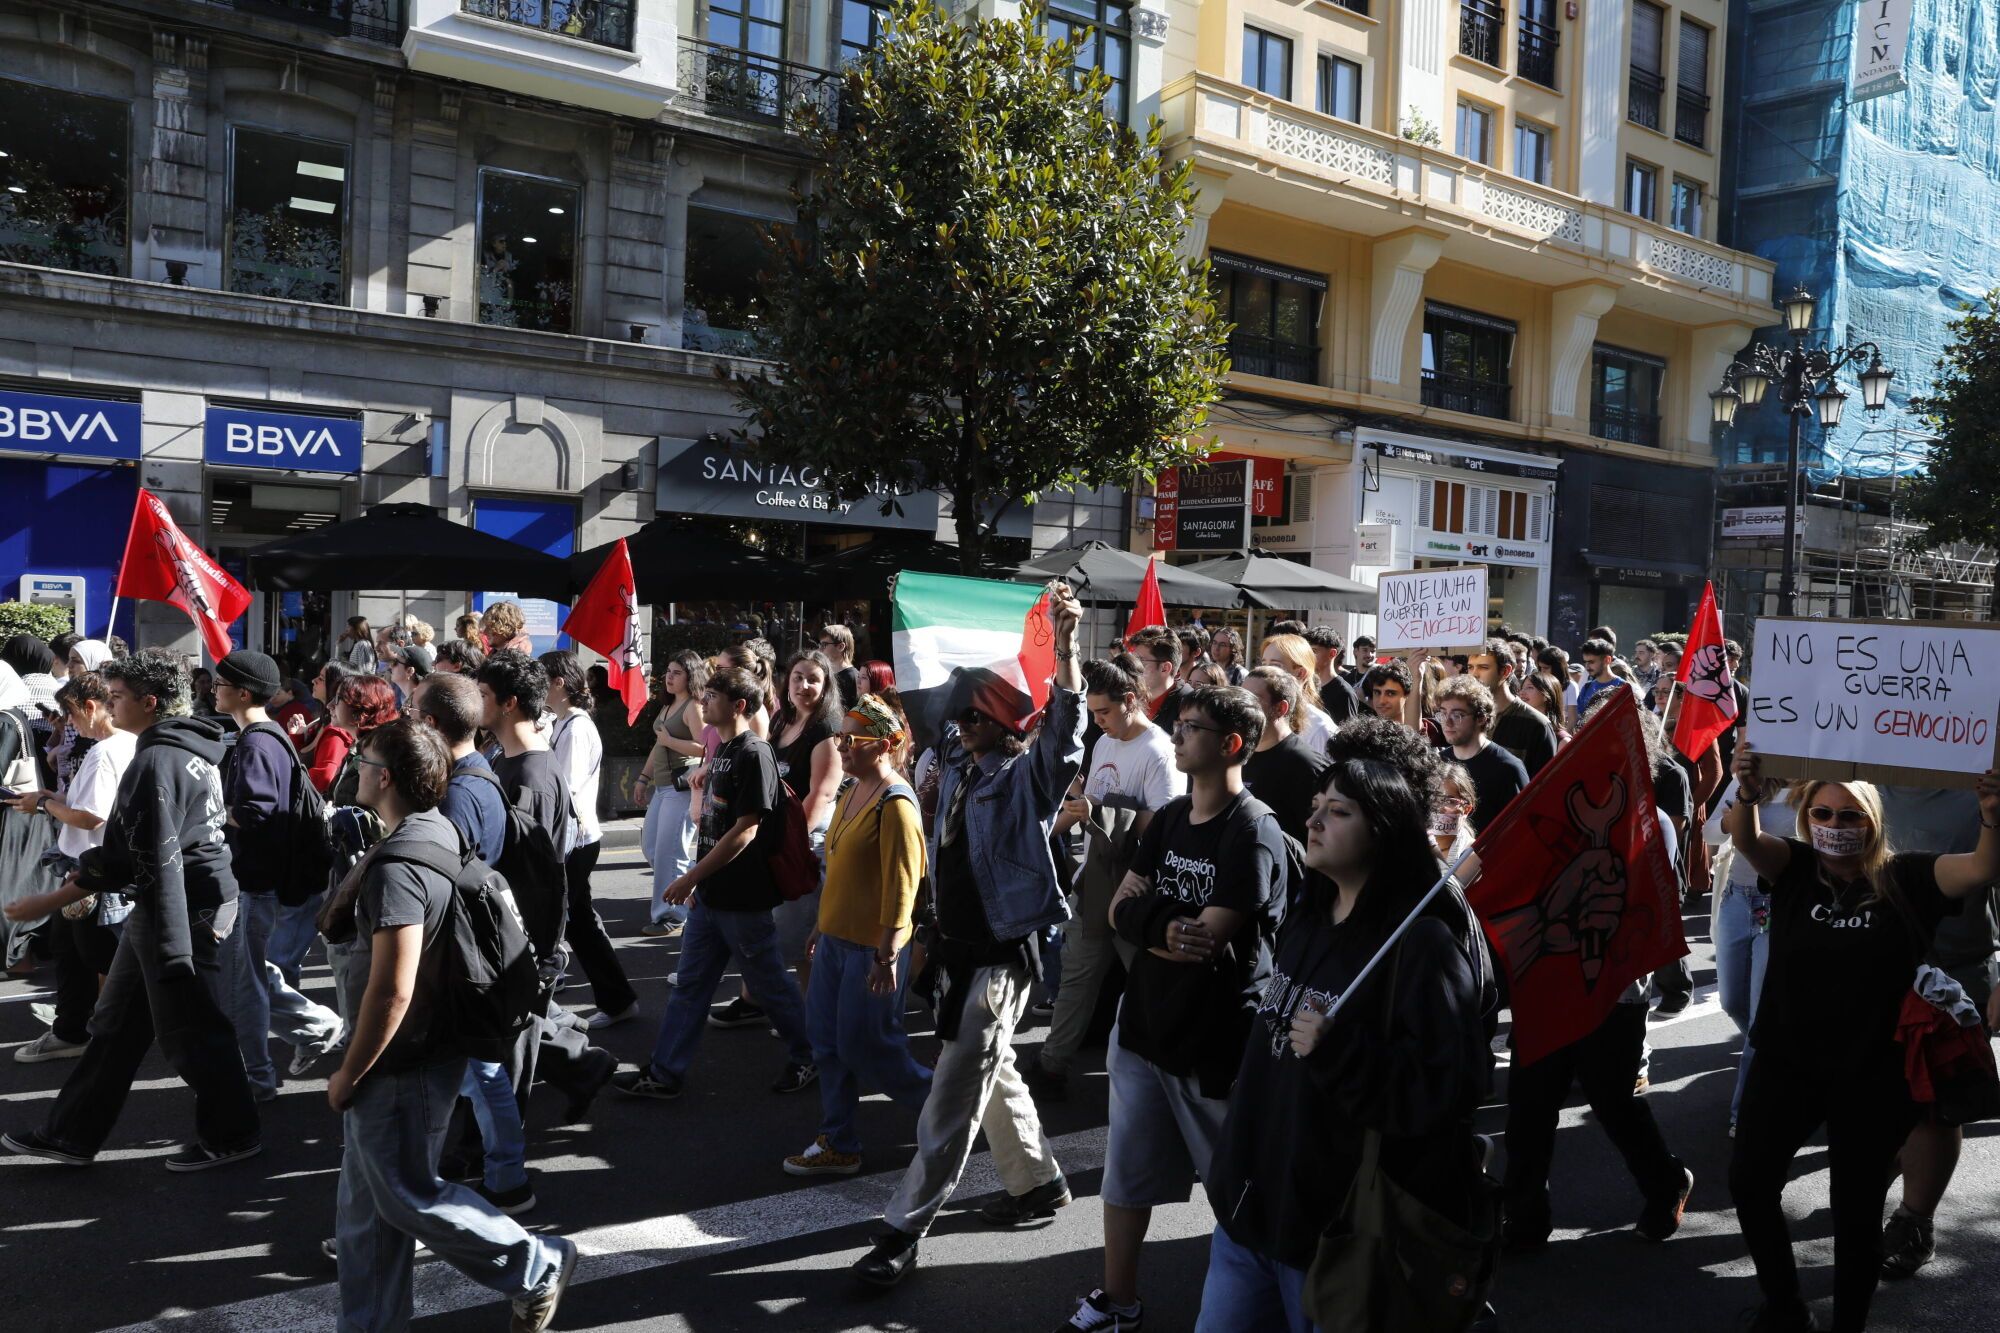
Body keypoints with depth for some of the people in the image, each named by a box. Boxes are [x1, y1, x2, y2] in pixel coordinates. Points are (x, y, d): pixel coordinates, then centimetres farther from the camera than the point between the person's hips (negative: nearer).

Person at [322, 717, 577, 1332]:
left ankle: (537, 1267, 17)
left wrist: (348, 1075, -16)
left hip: (401, 1068, -10)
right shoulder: (439, 836, 5)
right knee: (366, 1206, 18)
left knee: (408, 1195, 5)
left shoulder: (396, 867, -25)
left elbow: (392, 991, -28)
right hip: (433, 1047, 10)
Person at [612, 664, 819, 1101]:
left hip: (744, 899, -9)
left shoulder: (754, 754, -18)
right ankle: (663, 1074, 20)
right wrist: (698, 880, 17)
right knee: (689, 985, 12)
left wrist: (690, 878, -19)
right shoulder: (722, 749, 10)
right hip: (711, 894, 9)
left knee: (770, 984, 7)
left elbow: (745, 831, -22)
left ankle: (807, 1057, 25)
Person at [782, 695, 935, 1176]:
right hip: (835, 938, 9)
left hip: (871, 947, -9)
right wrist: (823, 923, 21)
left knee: (864, 1047, 0)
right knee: (828, 1041, 12)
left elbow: (902, 885, -22)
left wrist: (887, 955, -23)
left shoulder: (895, 804, -19)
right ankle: (838, 1145, 25)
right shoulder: (851, 790, 9)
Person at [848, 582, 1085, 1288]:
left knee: (954, 1096, -3)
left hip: (999, 957, -8)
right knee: (994, 1074, 21)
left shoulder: (1025, 777, -13)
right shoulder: (958, 760, 8)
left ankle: (905, 1228, 3)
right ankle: (1039, 1181, 38)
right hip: (958, 945, 8)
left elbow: (1066, 728, -30)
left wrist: (1063, 645, -43)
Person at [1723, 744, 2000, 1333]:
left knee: (1857, 1209, 10)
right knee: (1749, 1180, 8)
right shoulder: (1794, 866, -5)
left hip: (1871, 1077, -2)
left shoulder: (1904, 879, -8)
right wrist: (1748, 792, -46)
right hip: (1786, 1063, 2)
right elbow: (1748, 840, -23)